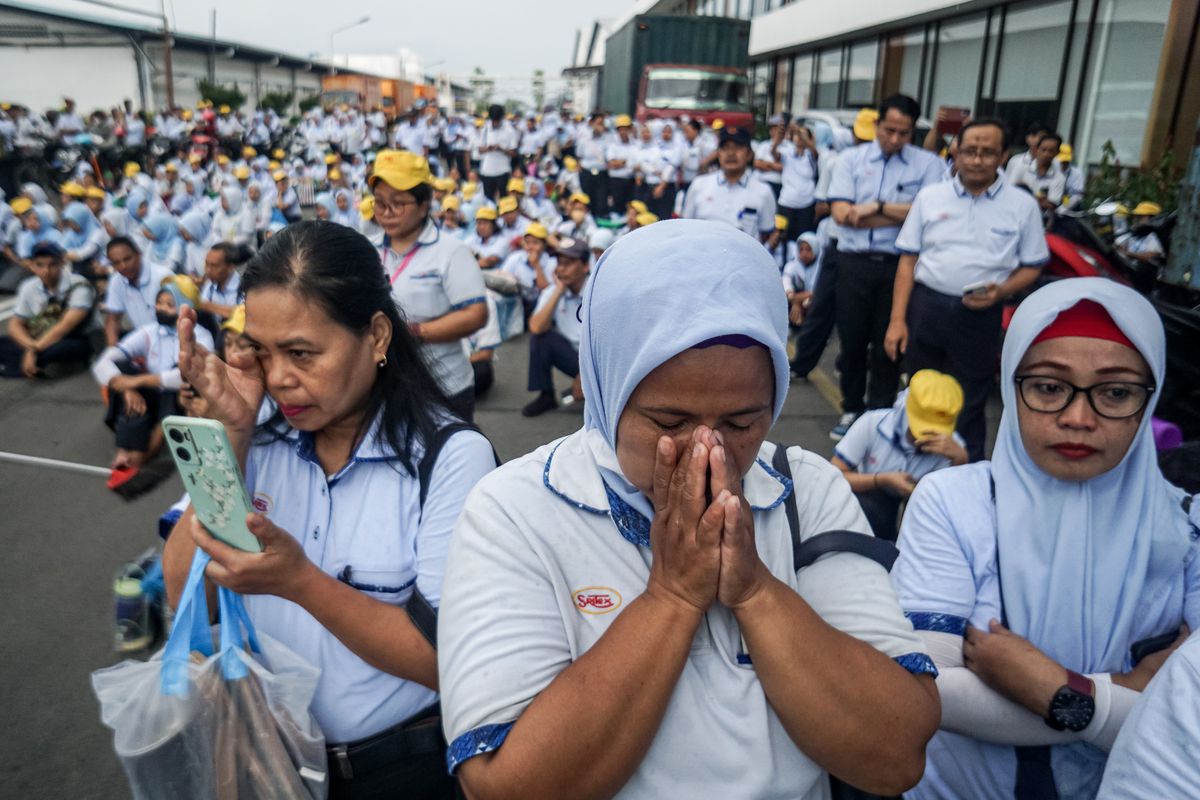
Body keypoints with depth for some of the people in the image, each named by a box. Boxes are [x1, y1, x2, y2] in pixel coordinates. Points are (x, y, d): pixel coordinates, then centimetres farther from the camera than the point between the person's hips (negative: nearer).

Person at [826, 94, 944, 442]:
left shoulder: (928, 164, 3)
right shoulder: (851, 159, 4)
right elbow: (841, 213, -8)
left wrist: (876, 207, -12)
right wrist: (901, 214, -8)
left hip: (899, 264, -1)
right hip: (854, 262, 1)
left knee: (888, 343, 7)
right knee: (852, 339, 10)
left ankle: (880, 415, 20)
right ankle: (851, 409, 26)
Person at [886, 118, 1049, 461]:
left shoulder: (1022, 205, 2)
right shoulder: (930, 196, 5)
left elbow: (1033, 266, 7)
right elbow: (908, 259, 4)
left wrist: (1002, 291, -15)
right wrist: (897, 319, -3)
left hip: (979, 317, -2)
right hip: (925, 307, 2)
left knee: (968, 408, 4)